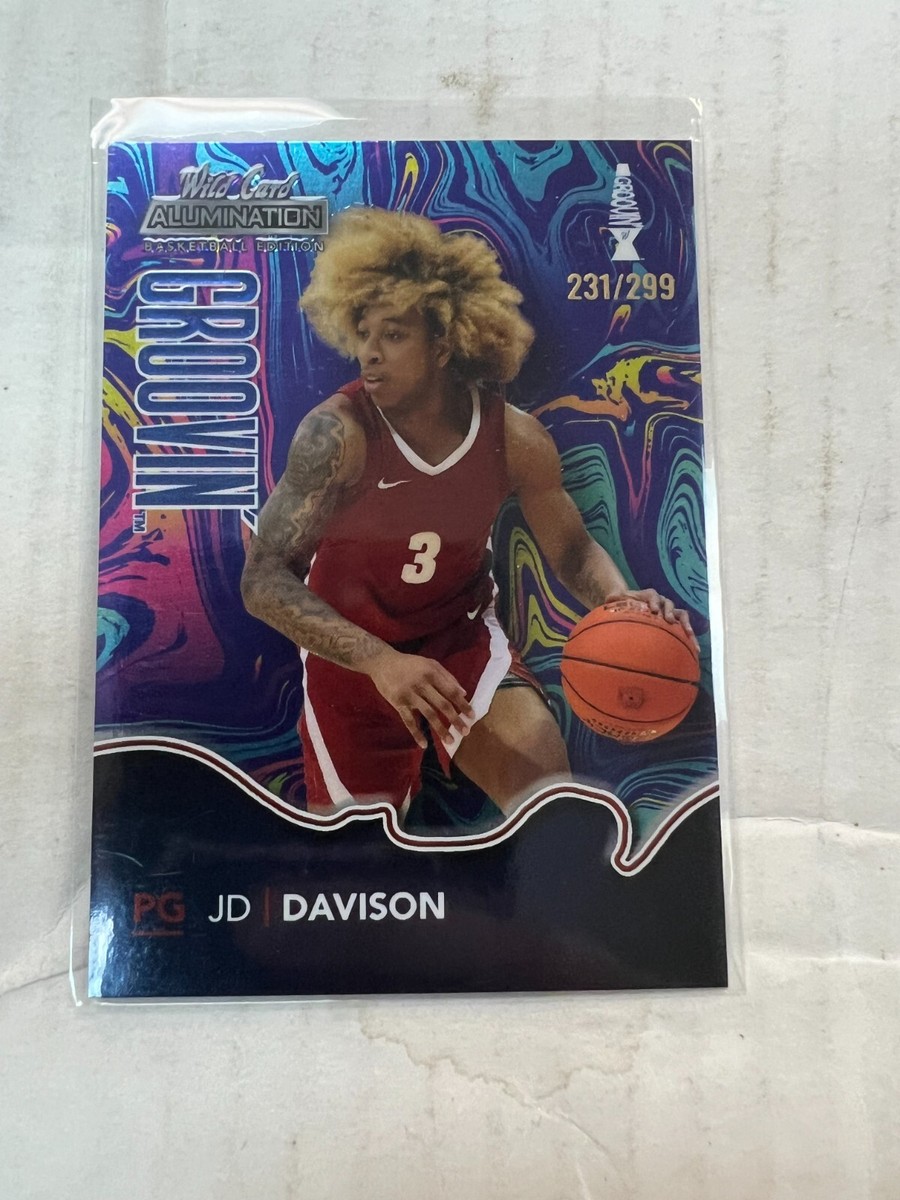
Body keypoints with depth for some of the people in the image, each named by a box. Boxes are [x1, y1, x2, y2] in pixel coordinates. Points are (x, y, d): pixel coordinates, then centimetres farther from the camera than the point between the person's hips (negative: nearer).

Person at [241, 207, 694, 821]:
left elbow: (573, 549, -2)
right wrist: (379, 661, -39)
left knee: (546, 783, -18)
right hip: (350, 657, -1)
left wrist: (622, 601, -25)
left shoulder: (516, 440, -17)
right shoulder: (338, 433, -26)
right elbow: (264, 579, -27)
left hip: (461, 639, 2)